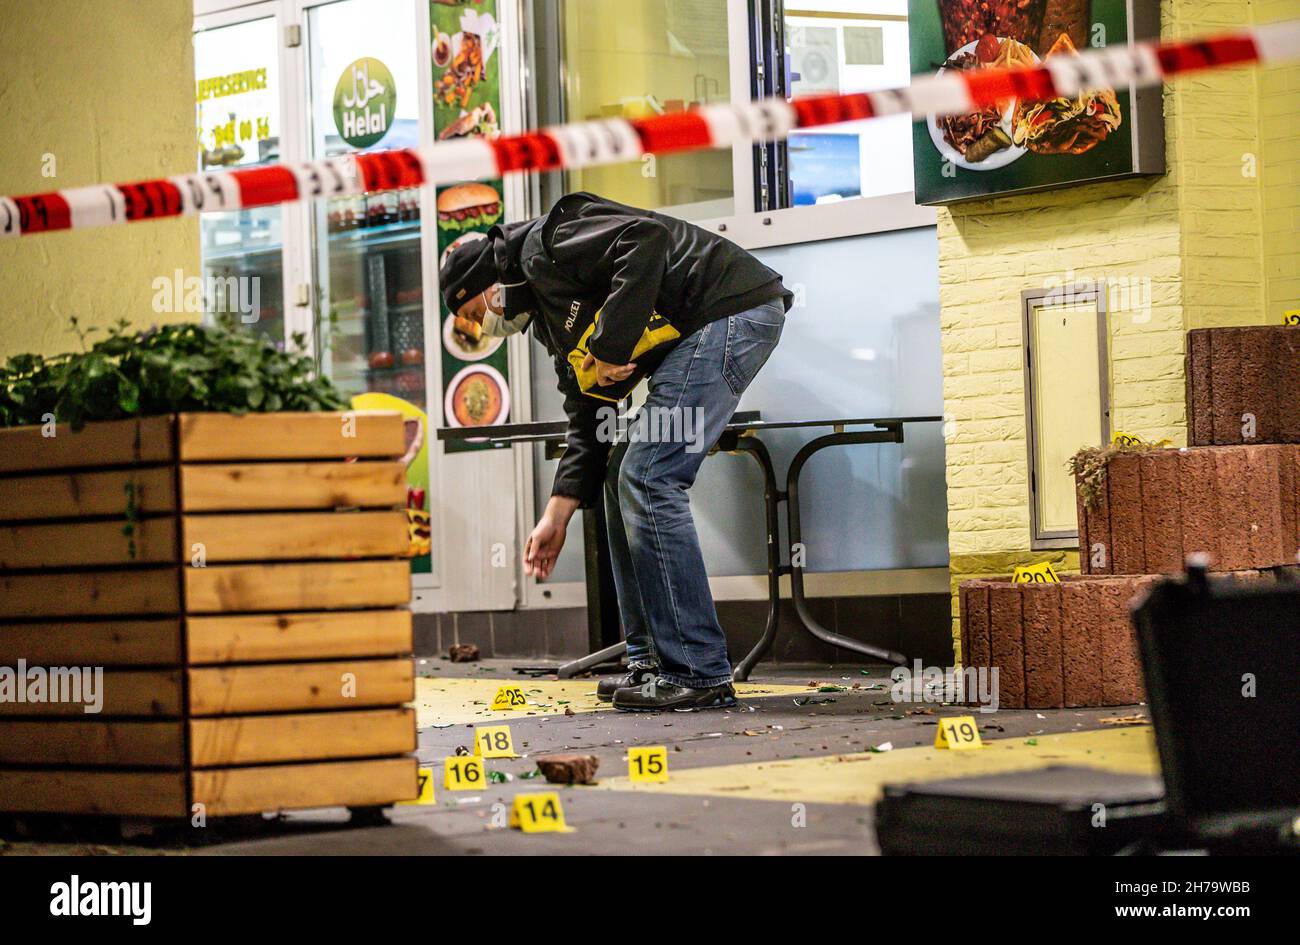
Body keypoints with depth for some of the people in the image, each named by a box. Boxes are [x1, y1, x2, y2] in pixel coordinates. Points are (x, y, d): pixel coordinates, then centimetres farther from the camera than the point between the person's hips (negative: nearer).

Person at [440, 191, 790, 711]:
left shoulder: (543, 245, -6)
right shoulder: (555, 323, 23)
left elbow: (645, 240, -23)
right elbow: (588, 428, 24)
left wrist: (609, 346, -19)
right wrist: (556, 518, 20)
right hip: (696, 336, 11)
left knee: (648, 479, -13)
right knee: (624, 477, 14)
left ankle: (697, 674, -11)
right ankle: (651, 662, 16)